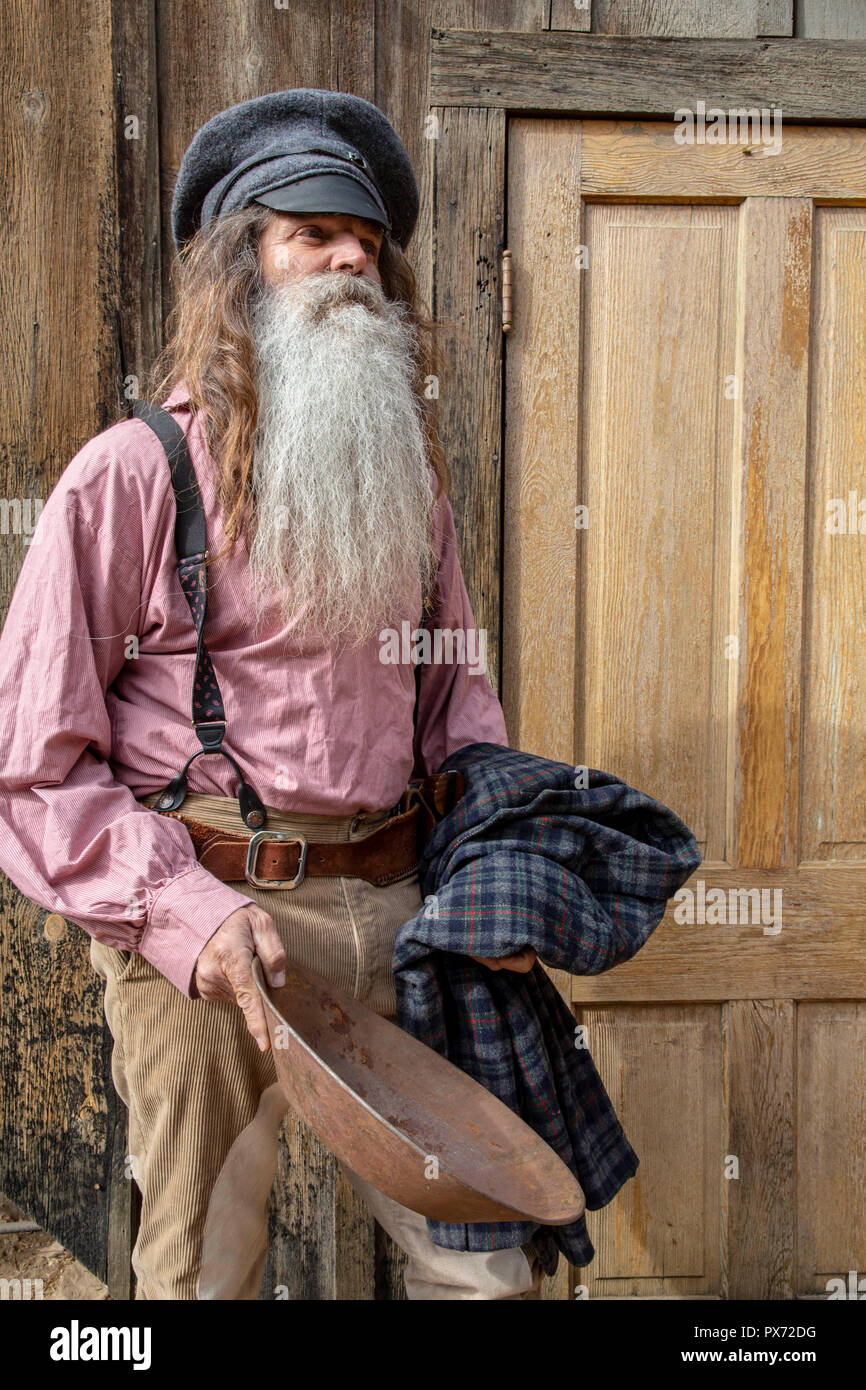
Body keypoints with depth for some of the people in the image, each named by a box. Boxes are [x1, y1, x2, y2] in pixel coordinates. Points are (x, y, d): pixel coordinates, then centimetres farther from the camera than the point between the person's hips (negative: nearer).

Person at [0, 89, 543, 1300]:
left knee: (490, 1262, 9)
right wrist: (183, 910, -17)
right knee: (207, 1269, 11)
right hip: (205, 923, -4)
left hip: (394, 911, 5)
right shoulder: (132, 473, -5)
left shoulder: (409, 473, 12)